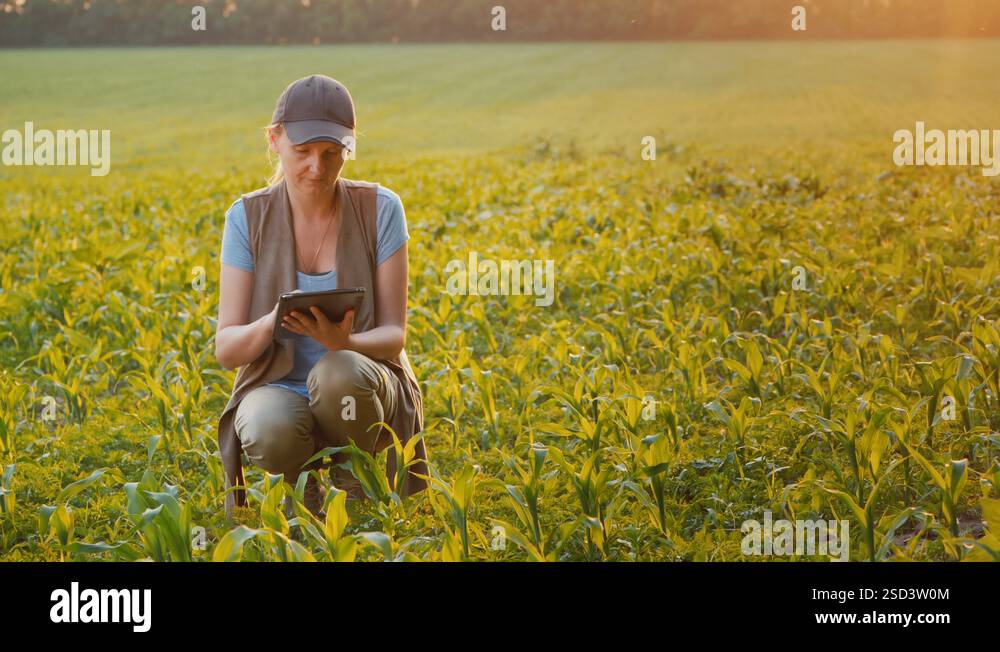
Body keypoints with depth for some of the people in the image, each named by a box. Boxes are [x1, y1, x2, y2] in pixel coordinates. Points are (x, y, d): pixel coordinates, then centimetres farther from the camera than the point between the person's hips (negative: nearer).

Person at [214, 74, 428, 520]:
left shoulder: (380, 209, -7)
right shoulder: (248, 217, -5)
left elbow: (393, 336, -7)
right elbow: (226, 350, -7)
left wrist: (343, 342, -30)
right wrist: (271, 323, -30)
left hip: (360, 386, 0)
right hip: (278, 388, 0)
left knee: (337, 373, -37)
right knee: (270, 432, -37)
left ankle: (357, 481, -6)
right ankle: (302, 480, 0)